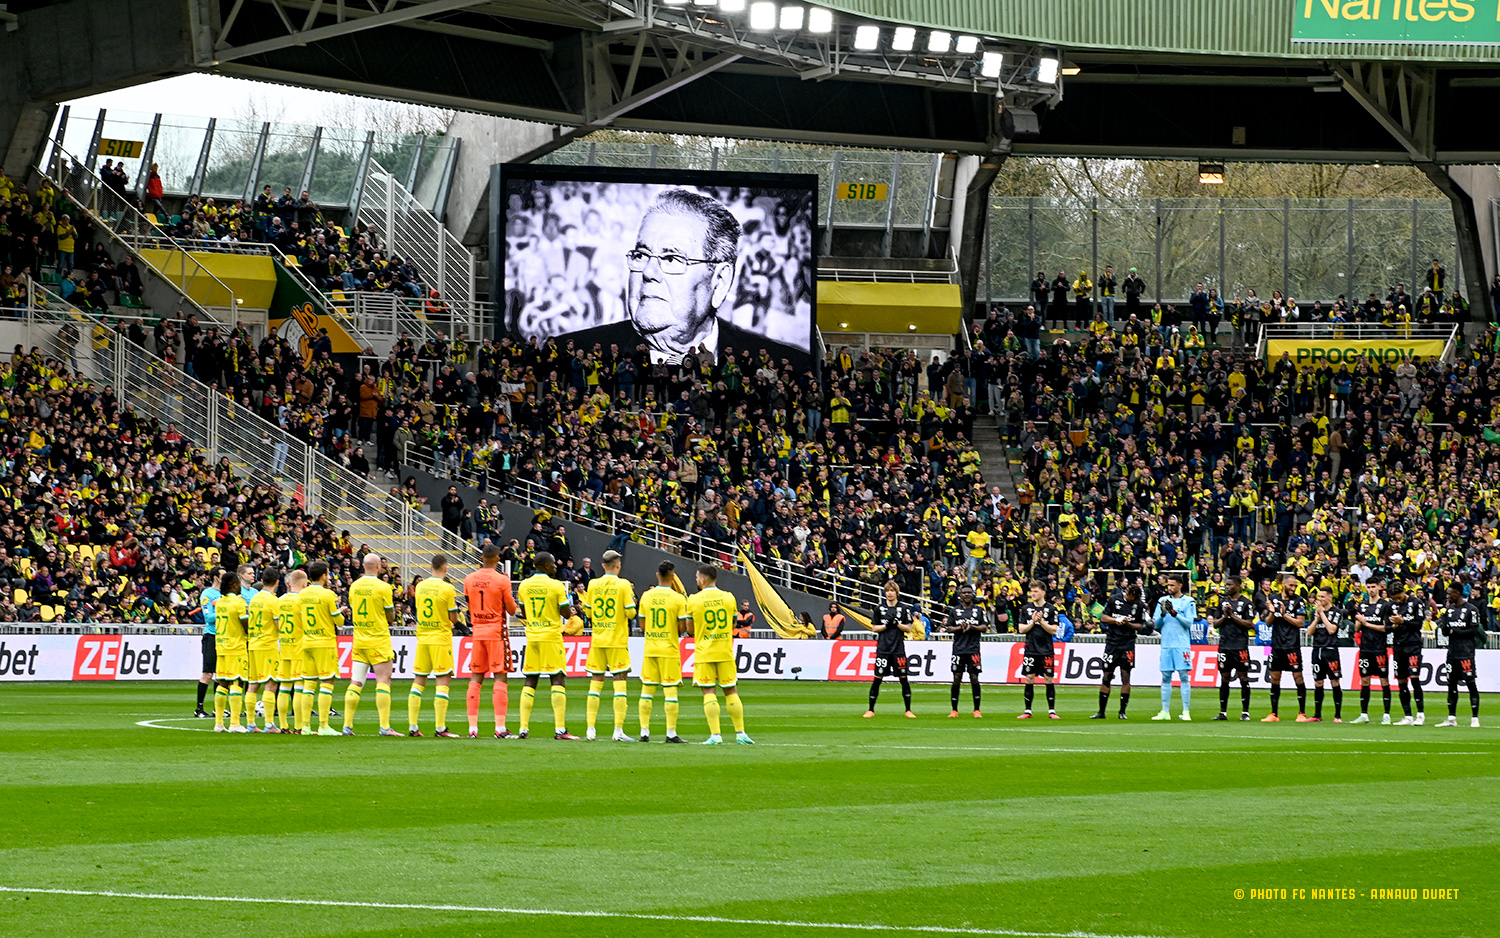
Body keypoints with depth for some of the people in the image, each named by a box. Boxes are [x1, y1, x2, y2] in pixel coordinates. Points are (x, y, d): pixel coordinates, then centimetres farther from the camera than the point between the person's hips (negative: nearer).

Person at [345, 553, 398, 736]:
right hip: (378, 641, -5)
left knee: (355, 683, 7)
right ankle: (384, 726, -11)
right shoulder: (383, 587, -11)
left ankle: (347, 725, 5)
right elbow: (391, 618, -6)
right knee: (383, 681, -4)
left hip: (359, 639, 5)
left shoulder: (354, 586, 6)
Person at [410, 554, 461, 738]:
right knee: (443, 680, -4)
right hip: (441, 638, -5)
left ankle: (412, 727, 8)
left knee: (419, 680, 10)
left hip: (422, 638, 5)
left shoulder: (420, 586, 6)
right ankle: (440, 728, -10)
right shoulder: (447, 588, -11)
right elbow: (454, 618, -8)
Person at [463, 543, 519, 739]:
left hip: (477, 632, 4)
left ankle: (473, 727, 4)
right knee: (500, 677, -3)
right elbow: (512, 610, -4)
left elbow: (469, 605, 12)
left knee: (475, 678, 8)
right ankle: (500, 728, -10)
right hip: (497, 632, -4)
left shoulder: (469, 579, 3)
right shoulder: (501, 580, -10)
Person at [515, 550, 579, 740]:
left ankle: (523, 729, 4)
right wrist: (569, 603, 12)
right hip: (552, 637, -5)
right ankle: (560, 729, -11)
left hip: (532, 637, 5)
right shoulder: (556, 586, -10)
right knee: (558, 680, -3)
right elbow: (566, 613, -8)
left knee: (530, 681, 9)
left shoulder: (524, 586, 5)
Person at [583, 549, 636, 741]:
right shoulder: (623, 585, -8)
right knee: (619, 681, -1)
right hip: (617, 639, -3)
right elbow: (631, 613, -9)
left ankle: (590, 729, 6)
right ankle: (618, 731, -8)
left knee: (596, 681, 9)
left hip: (597, 639, 3)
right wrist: (632, 599, 10)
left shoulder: (593, 584, 2)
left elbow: (589, 611, 7)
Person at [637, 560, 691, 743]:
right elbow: (683, 628, -9)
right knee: (670, 690, -2)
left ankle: (644, 731, 7)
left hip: (650, 650, 3)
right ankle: (671, 733, -5)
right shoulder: (678, 599, -8)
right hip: (669, 650, -3)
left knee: (647, 690, 8)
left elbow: (642, 626, 7)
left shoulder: (646, 596, 3)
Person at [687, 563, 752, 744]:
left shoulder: (694, 600, -6)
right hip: (725, 652, 3)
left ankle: (715, 735, -9)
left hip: (703, 652, -3)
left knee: (709, 692, -2)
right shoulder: (728, 598, 3)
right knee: (731, 691, 10)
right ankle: (740, 733, 11)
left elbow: (690, 629, -1)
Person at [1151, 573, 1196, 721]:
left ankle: (1186, 712, -5)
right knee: (1166, 678, 4)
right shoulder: (1163, 601, 13)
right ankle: (1165, 712, 8)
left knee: (1184, 676, -6)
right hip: (1166, 645, 4)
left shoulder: (1188, 602, 1)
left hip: (1182, 645, -4)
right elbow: (1156, 624, 10)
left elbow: (1189, 622, -6)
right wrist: (1163, 614, -10)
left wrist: (1174, 613, -16)